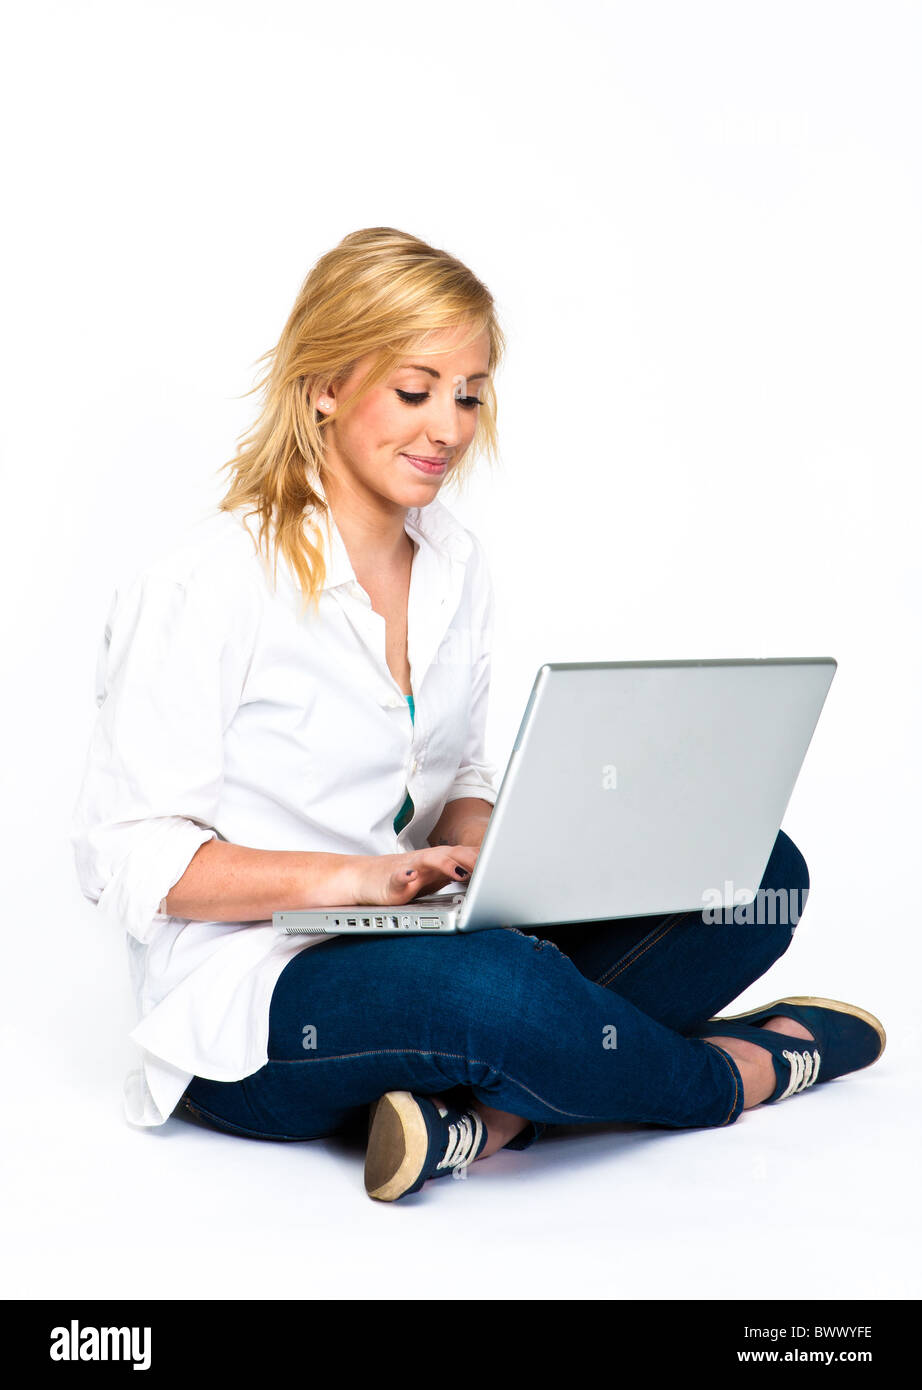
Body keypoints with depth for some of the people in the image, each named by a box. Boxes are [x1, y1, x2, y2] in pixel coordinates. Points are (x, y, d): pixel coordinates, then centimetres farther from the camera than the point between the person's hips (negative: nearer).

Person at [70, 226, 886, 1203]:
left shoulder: (455, 565, 9)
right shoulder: (207, 582, -14)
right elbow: (124, 857, -15)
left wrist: (476, 849, -6)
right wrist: (348, 877, -26)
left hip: (425, 949, 8)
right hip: (247, 1007, -7)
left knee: (761, 868, -6)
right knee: (492, 989, -40)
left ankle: (489, 1112, -24)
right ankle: (736, 1074, -8)